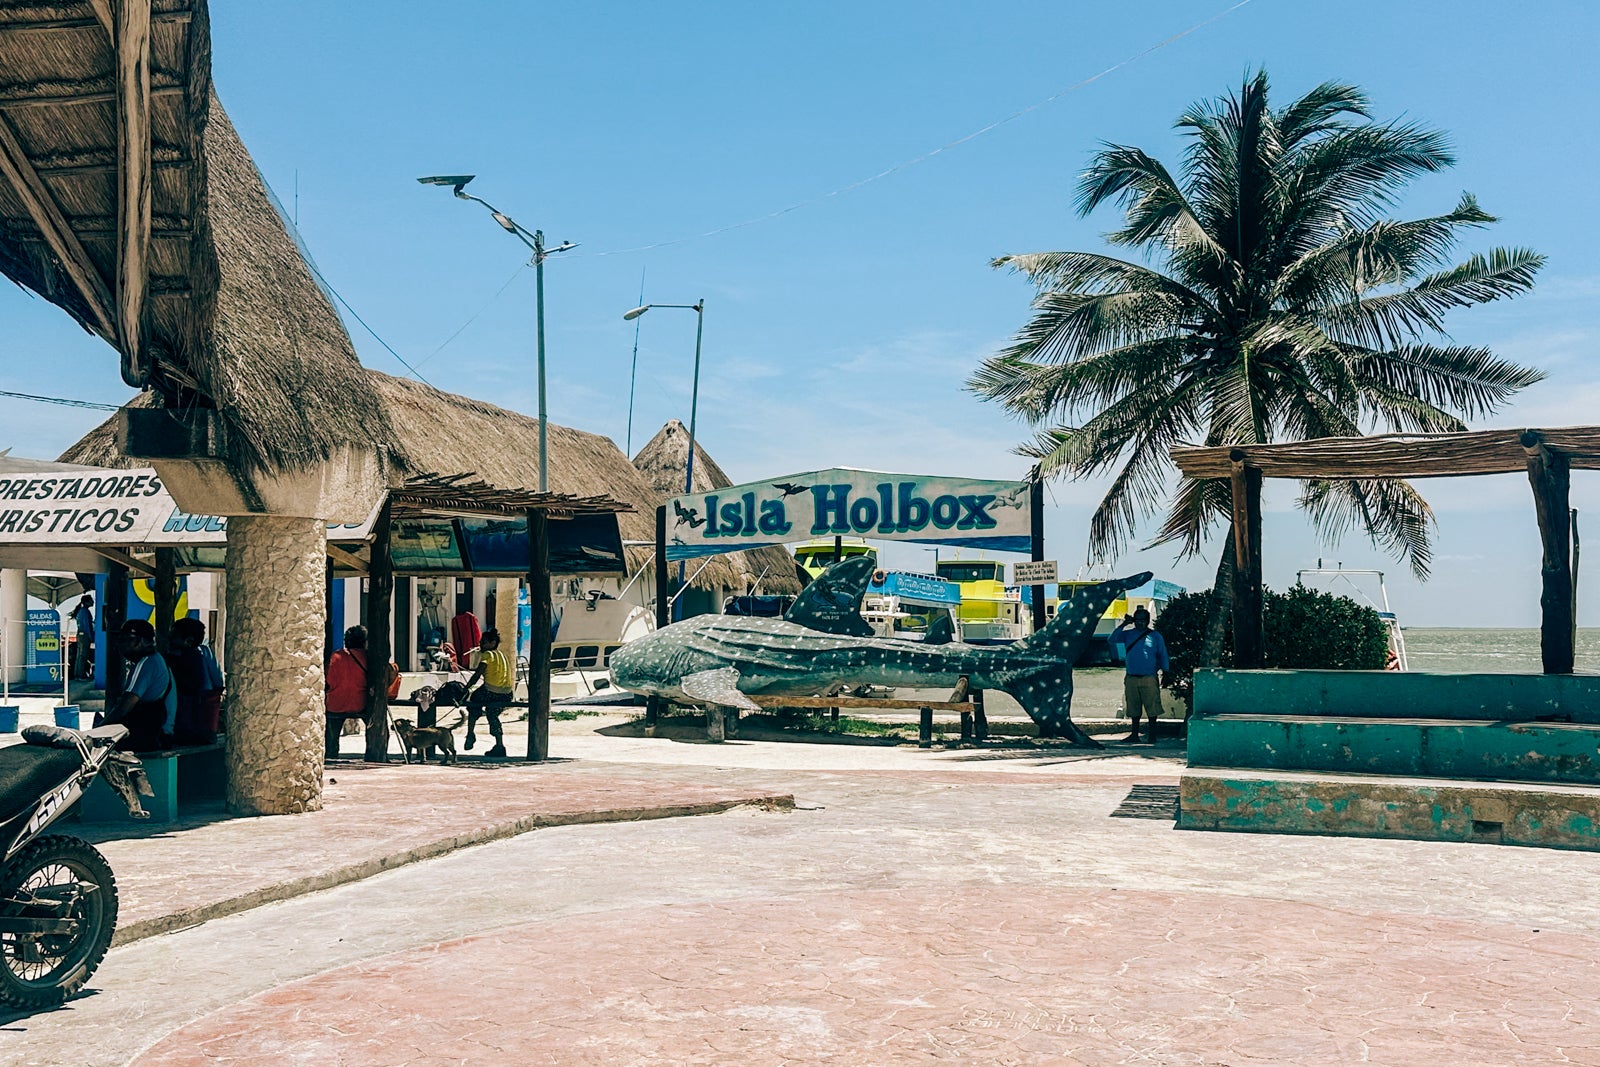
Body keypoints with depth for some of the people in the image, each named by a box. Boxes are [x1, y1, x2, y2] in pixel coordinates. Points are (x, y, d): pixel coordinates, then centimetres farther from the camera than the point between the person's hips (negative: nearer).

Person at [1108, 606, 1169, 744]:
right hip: (1131, 678, 2)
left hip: (1149, 679, -2)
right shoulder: (1128, 634, 8)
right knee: (1134, 709, 8)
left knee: (1152, 708, -3)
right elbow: (1113, 639, -7)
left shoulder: (1155, 636, 5)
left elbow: (1162, 656, 9)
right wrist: (1123, 624, -12)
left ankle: (1152, 736, 5)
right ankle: (1135, 734, 17)